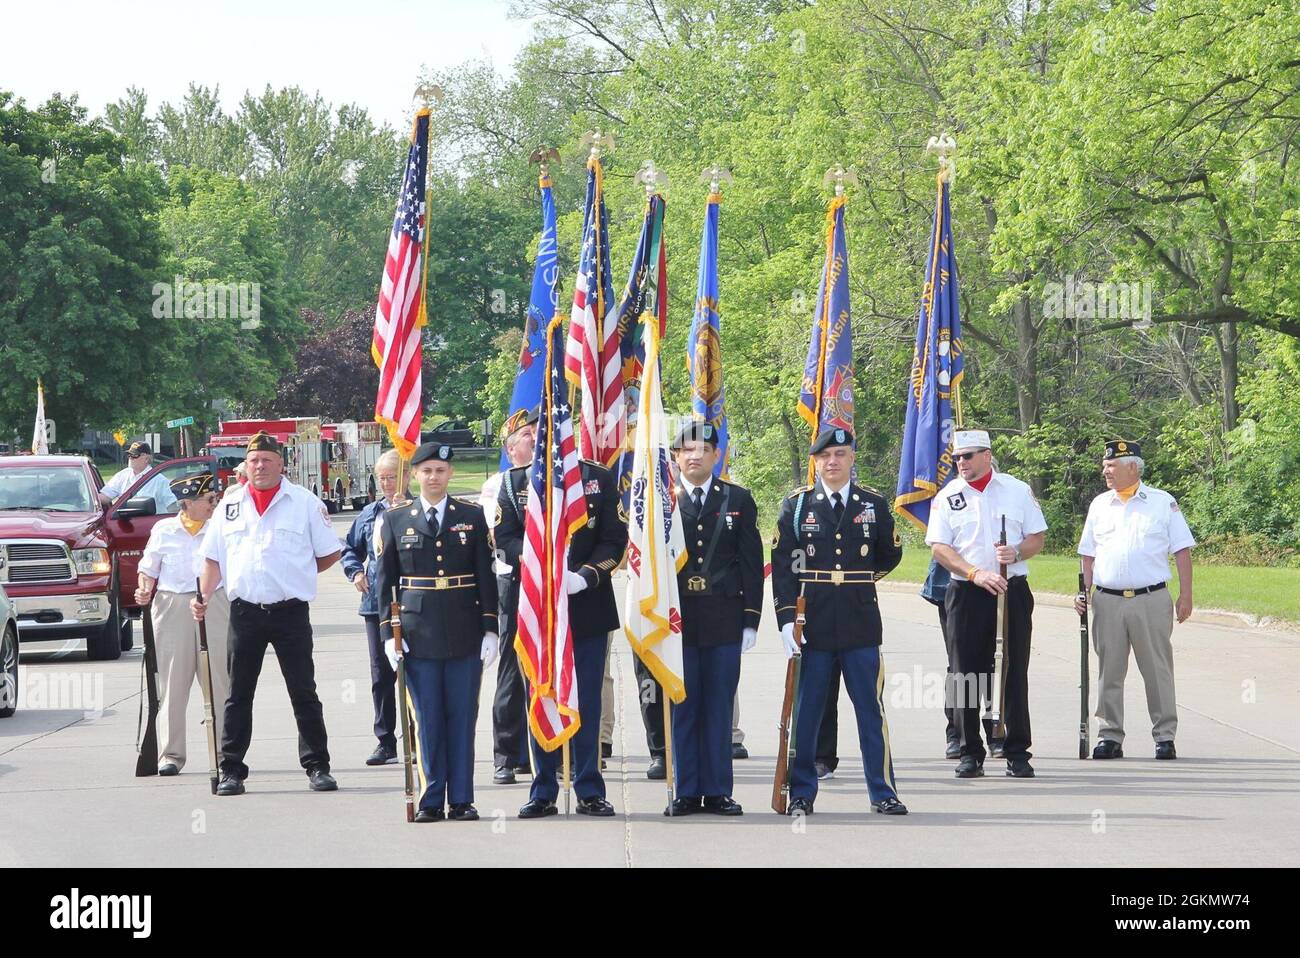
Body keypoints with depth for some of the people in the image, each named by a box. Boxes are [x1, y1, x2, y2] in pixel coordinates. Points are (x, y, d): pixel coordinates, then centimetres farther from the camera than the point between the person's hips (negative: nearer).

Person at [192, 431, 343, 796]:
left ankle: (317, 766, 9)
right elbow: (214, 559, 13)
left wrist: (297, 574, 5)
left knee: (304, 694, 3)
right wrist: (203, 597, 1)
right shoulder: (230, 506, 10)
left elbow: (330, 553, 6)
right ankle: (231, 770, 8)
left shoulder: (305, 503, 0)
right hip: (244, 612, 2)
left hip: (290, 612, -2)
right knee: (238, 696, 4)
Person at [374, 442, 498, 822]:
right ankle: (431, 801, 5)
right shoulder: (395, 520, 6)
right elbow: (384, 581, 6)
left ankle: (461, 800, 7)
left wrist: (490, 630, -1)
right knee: (427, 719, 0)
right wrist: (389, 634, -2)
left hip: (465, 634, 0)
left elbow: (486, 575, 6)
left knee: (462, 717, 3)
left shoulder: (473, 517, 6)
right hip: (418, 633, 0)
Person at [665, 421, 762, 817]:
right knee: (682, 706, 3)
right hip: (676, 617, -1)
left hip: (724, 619, 1)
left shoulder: (738, 500, 8)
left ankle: (717, 791, 10)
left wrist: (751, 619, 2)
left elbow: (751, 562, 6)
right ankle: (686, 792, 9)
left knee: (719, 707, 4)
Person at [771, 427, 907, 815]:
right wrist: (786, 619, -9)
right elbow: (783, 565, -2)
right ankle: (801, 793, 11)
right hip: (812, 624, -1)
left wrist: (859, 578, 13)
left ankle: (883, 793, 9)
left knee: (871, 710, 3)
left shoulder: (873, 504, 6)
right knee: (806, 710, 3)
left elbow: (890, 555, 19)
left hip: (860, 623, 1)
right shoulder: (797, 505, 3)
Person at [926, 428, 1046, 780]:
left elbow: (1037, 538, 9)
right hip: (966, 593, 0)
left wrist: (1016, 553, -14)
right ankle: (970, 753, 9)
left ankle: (1017, 753, 6)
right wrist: (976, 574, -15)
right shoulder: (947, 497, 5)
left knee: (1014, 671, 0)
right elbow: (939, 547, -2)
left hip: (1012, 592, 0)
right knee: (967, 673, 1)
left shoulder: (1018, 490, 6)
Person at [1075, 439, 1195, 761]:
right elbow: (1089, 555, 19)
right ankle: (1110, 736, 10)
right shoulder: (1099, 505, 14)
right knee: (1109, 671, 4)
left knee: (1158, 670, -2)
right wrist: (1084, 592, 9)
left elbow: (1182, 551, 4)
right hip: (1108, 600, 3)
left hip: (1151, 599, -3)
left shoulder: (1163, 503, 4)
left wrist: (1185, 595, -1)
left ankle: (1165, 737, 3)